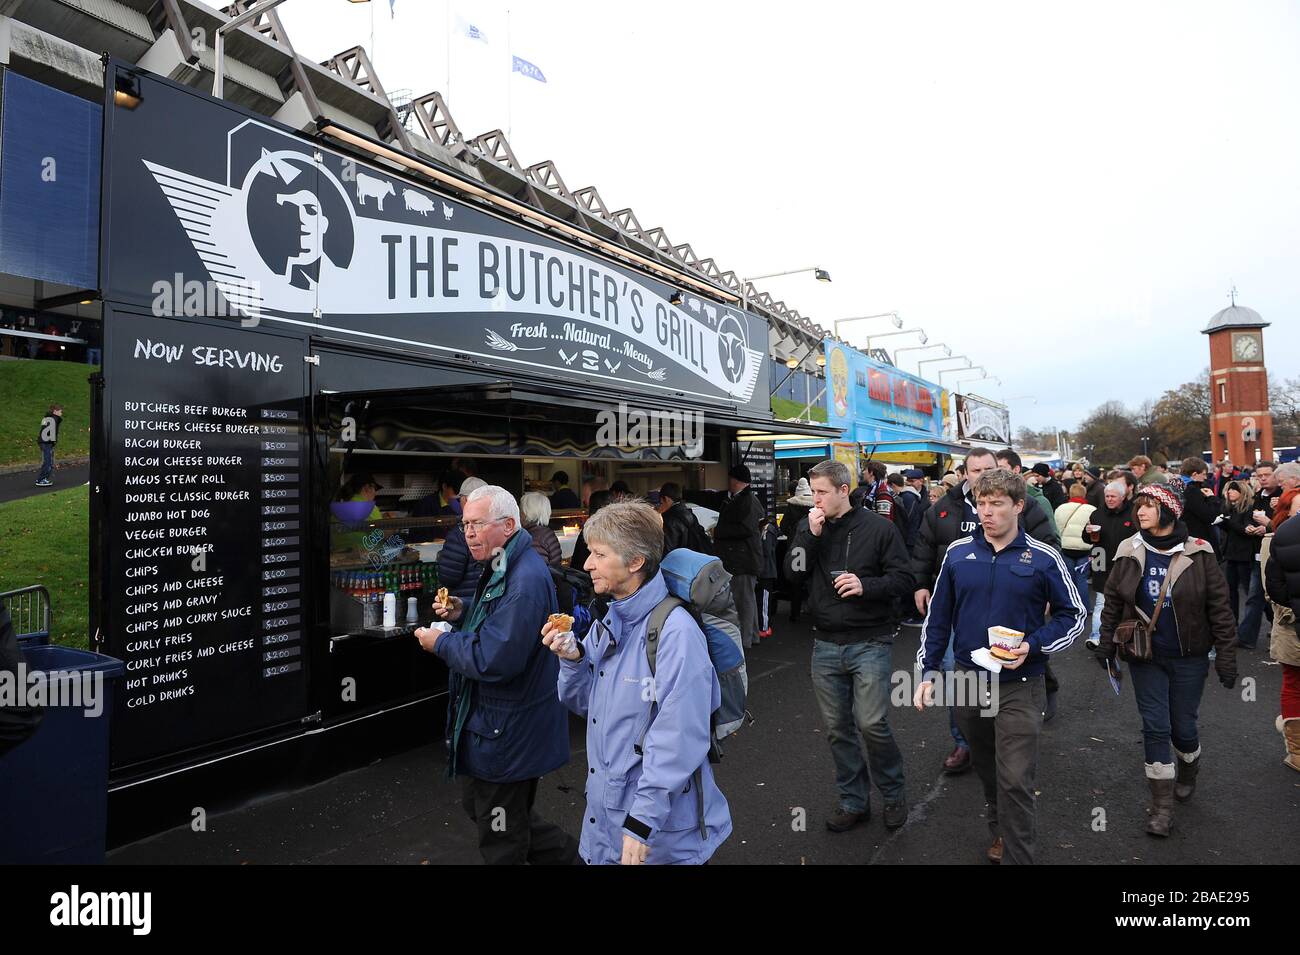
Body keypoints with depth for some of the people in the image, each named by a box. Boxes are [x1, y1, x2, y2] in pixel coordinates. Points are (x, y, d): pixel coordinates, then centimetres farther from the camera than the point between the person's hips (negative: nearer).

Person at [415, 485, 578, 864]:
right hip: (488, 716, 10)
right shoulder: (501, 567, 6)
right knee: (477, 803, 24)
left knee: (501, 839, 9)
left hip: (508, 730, -10)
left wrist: (441, 643, -16)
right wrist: (463, 613, 1)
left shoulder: (524, 581, -28)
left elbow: (494, 661, -31)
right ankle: (563, 851, 36)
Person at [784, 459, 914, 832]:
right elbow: (793, 573, -5)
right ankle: (854, 801, 29)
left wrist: (866, 586, -22)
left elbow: (903, 579, -5)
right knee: (837, 727, 11)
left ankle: (893, 794, 21)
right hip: (826, 644, 4)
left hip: (870, 643, -4)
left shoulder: (878, 527, -7)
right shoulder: (808, 527, 4)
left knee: (872, 724, -6)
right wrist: (810, 535, -16)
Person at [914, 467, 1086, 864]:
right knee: (986, 769, 20)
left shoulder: (1044, 558, -8)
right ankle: (1001, 832, 43)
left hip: (1020, 686, -3)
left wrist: (1032, 646, -15)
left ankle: (1018, 856, 12)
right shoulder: (958, 552, -1)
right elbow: (938, 617, 6)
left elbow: (1074, 615, 1)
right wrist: (928, 670, 2)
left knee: (1015, 780, -5)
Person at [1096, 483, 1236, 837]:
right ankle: (1162, 807, 11)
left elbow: (1220, 608, -5)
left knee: (1183, 725, 10)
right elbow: (1113, 602, 5)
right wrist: (1106, 646, 5)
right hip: (1145, 657, 1)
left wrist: (1226, 656, -6)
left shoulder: (1198, 554, -9)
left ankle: (1188, 774, 42)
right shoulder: (1129, 552, -3)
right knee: (1155, 728, 1)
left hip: (1189, 657, -1)